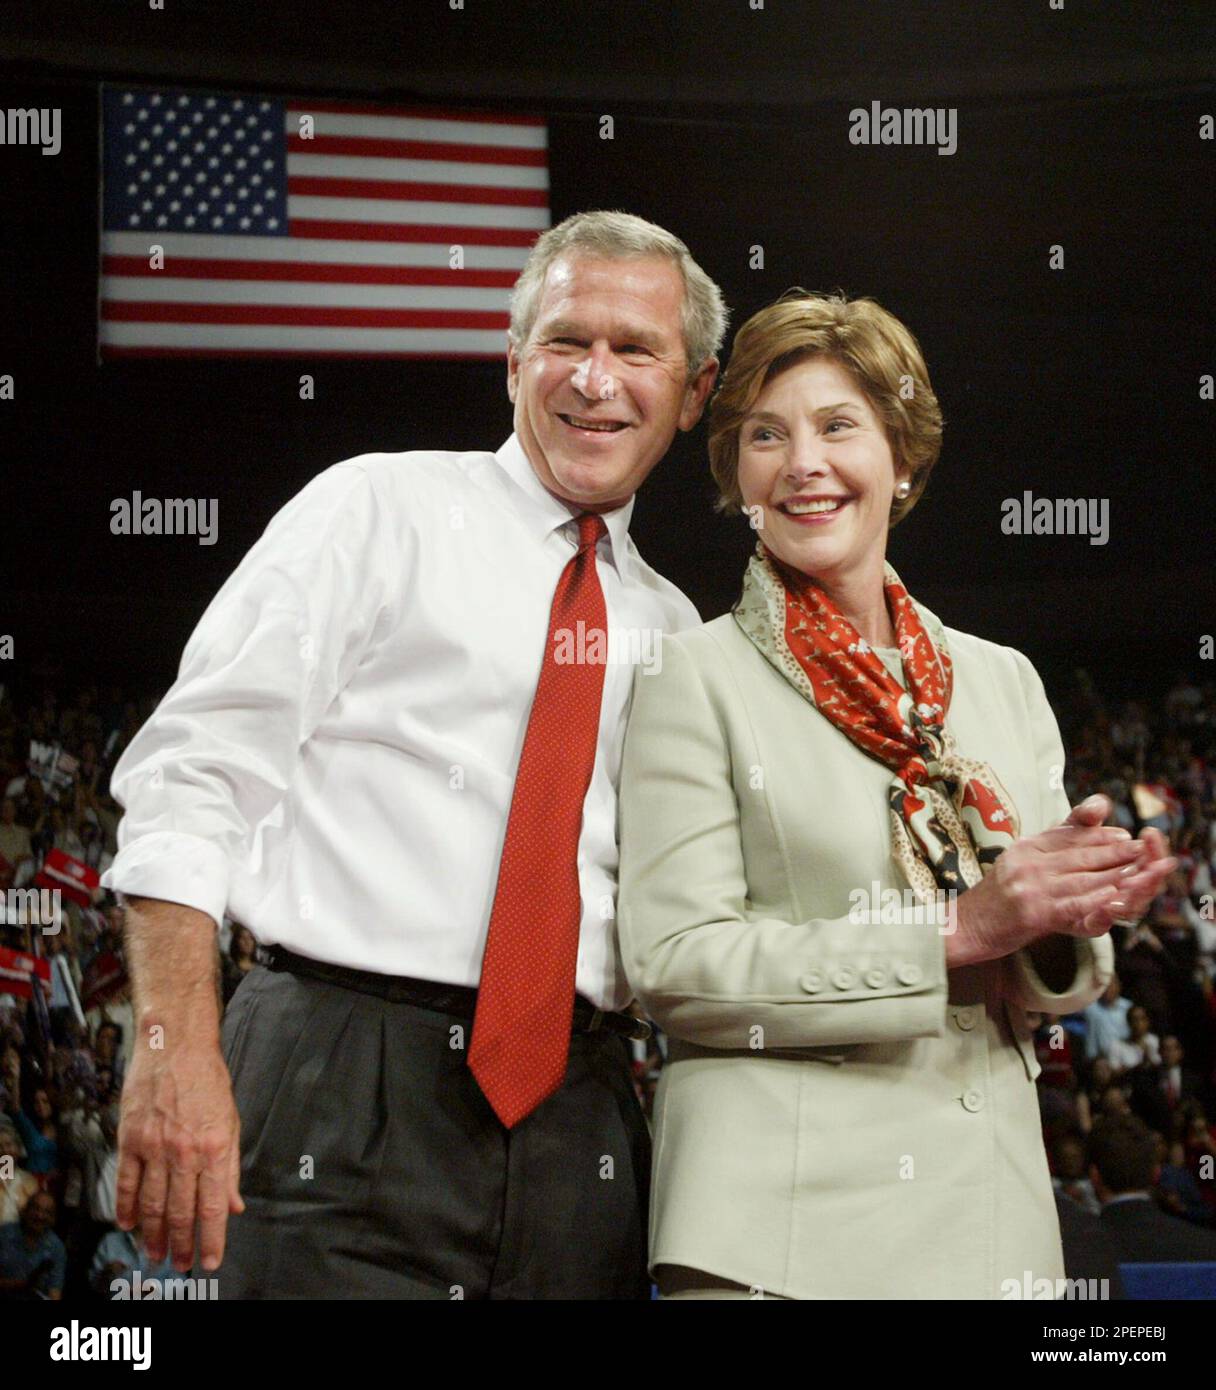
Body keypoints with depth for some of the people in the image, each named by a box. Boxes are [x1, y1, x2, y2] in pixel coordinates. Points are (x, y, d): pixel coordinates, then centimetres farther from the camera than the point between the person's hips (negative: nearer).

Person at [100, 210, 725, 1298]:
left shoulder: (673, 629, 18)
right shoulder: (377, 510, 3)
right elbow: (192, 781, -5)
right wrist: (178, 1051, -16)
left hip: (576, 1127, 5)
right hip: (348, 1103, -5)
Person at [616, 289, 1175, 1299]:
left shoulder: (1003, 681, 13)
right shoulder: (699, 676, -2)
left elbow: (1060, 985, 16)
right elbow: (675, 963, -10)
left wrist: (1063, 927, -9)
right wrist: (958, 932, -16)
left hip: (990, 1211, 5)